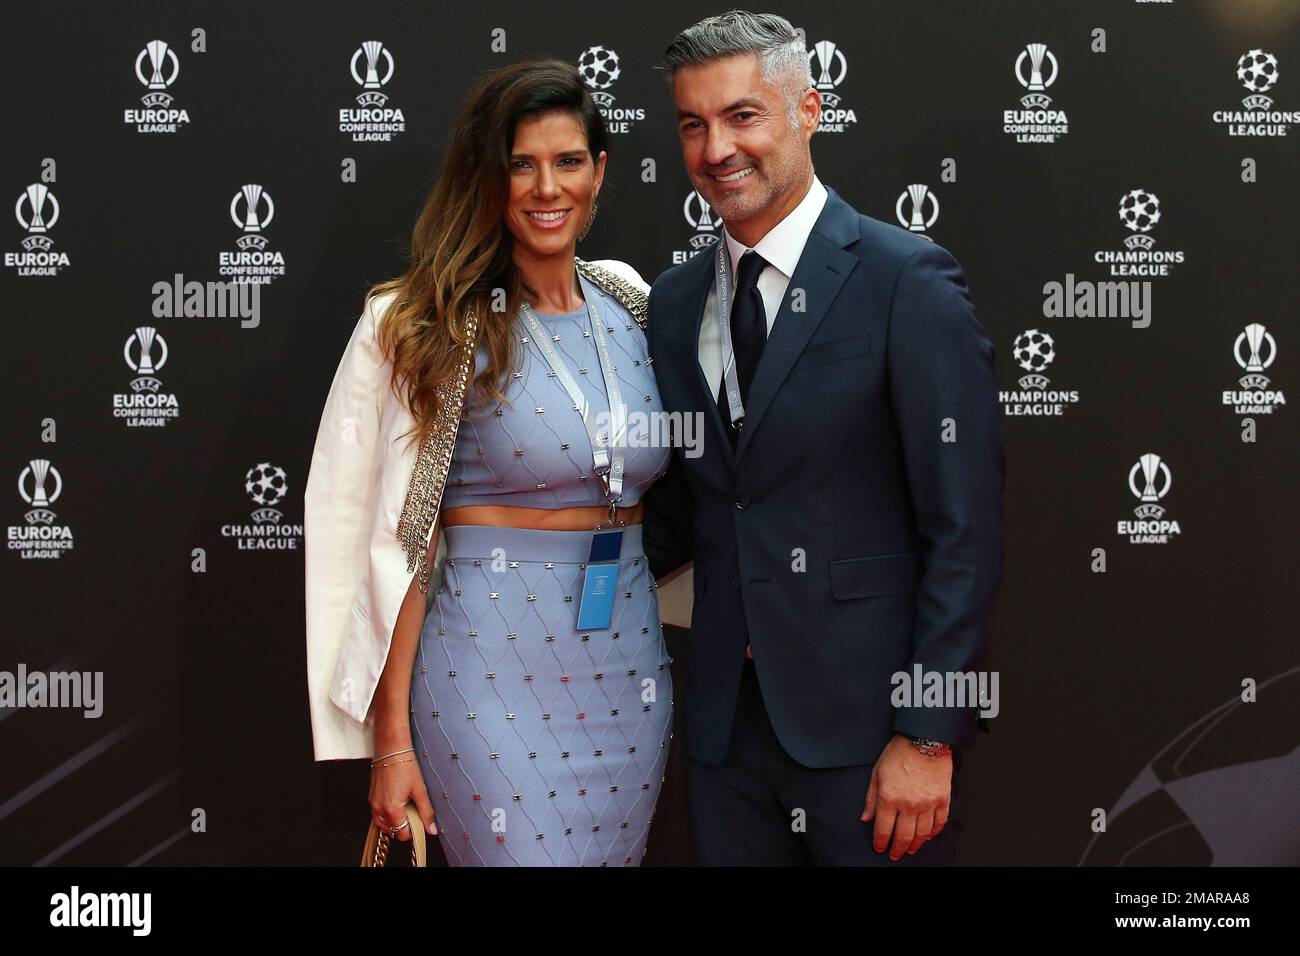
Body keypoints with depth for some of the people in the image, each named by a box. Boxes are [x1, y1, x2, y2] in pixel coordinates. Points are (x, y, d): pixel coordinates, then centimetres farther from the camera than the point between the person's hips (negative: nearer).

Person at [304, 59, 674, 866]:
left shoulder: (630, 307, 6)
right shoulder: (435, 325, -8)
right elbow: (397, 541, -9)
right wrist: (392, 738, -11)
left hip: (628, 665, 5)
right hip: (491, 667, -5)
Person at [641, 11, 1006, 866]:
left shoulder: (908, 281, -9)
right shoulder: (676, 301, 9)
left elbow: (965, 530, -11)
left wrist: (928, 736, -14)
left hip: (867, 721, -5)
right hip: (726, 720, 5)